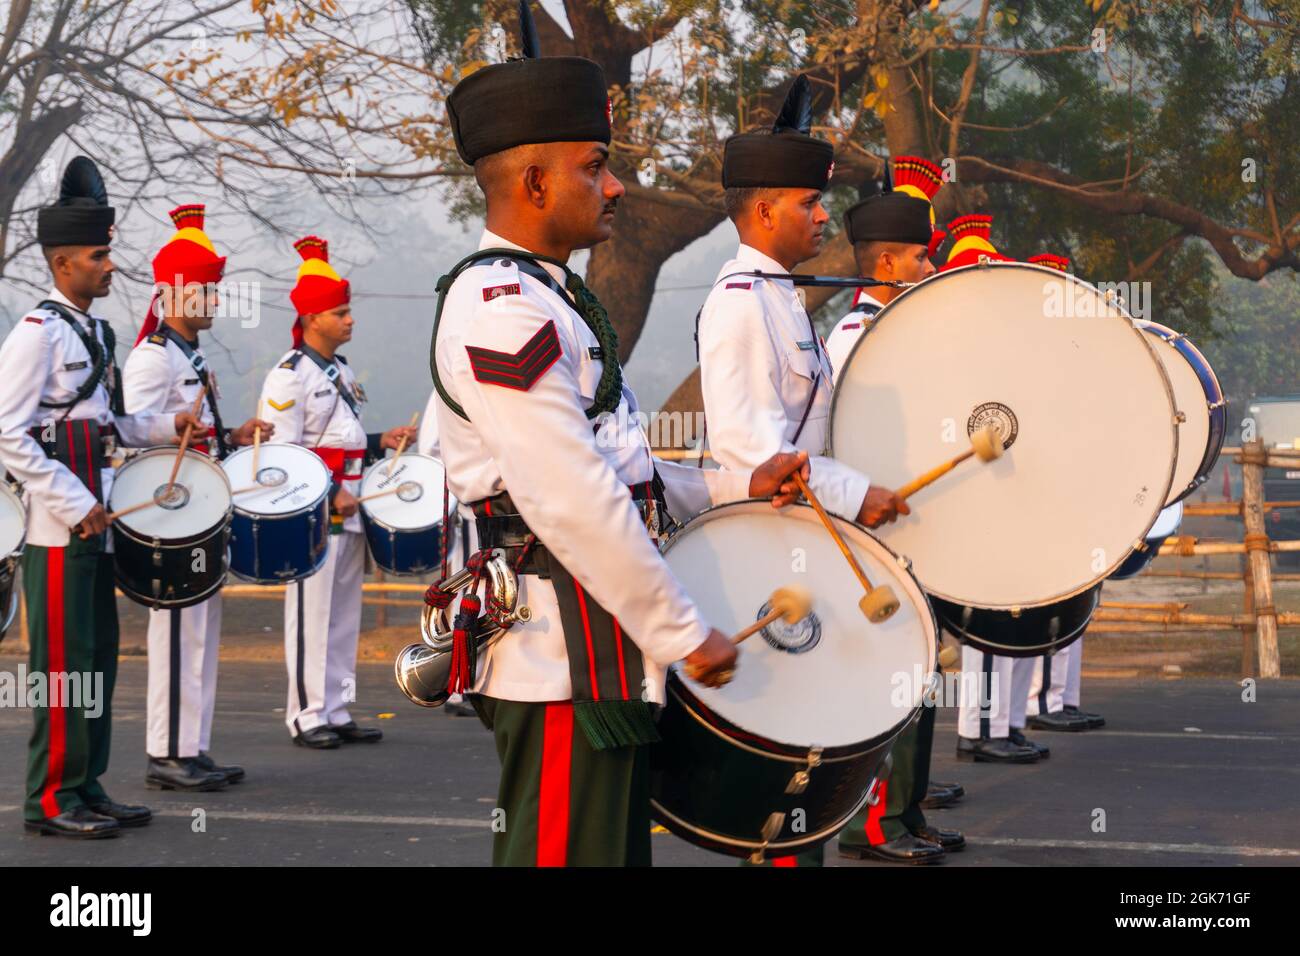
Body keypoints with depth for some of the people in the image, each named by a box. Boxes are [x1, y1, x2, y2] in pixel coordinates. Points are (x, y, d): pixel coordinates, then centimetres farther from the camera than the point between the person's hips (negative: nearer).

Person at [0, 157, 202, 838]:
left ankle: (86, 788, 19)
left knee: (97, 660, 12)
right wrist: (73, 505, -19)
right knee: (64, 664, -5)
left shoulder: (96, 333, 15)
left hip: (96, 524, 9)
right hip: (58, 527, -9)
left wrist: (166, 426, 9)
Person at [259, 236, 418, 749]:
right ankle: (307, 717, 1)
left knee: (345, 616, 10)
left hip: (349, 513, 9)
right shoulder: (290, 376, -10)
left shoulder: (342, 371, 16)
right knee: (312, 616, -5)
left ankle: (337, 712, 16)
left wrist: (380, 442, 9)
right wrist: (328, 495, -19)